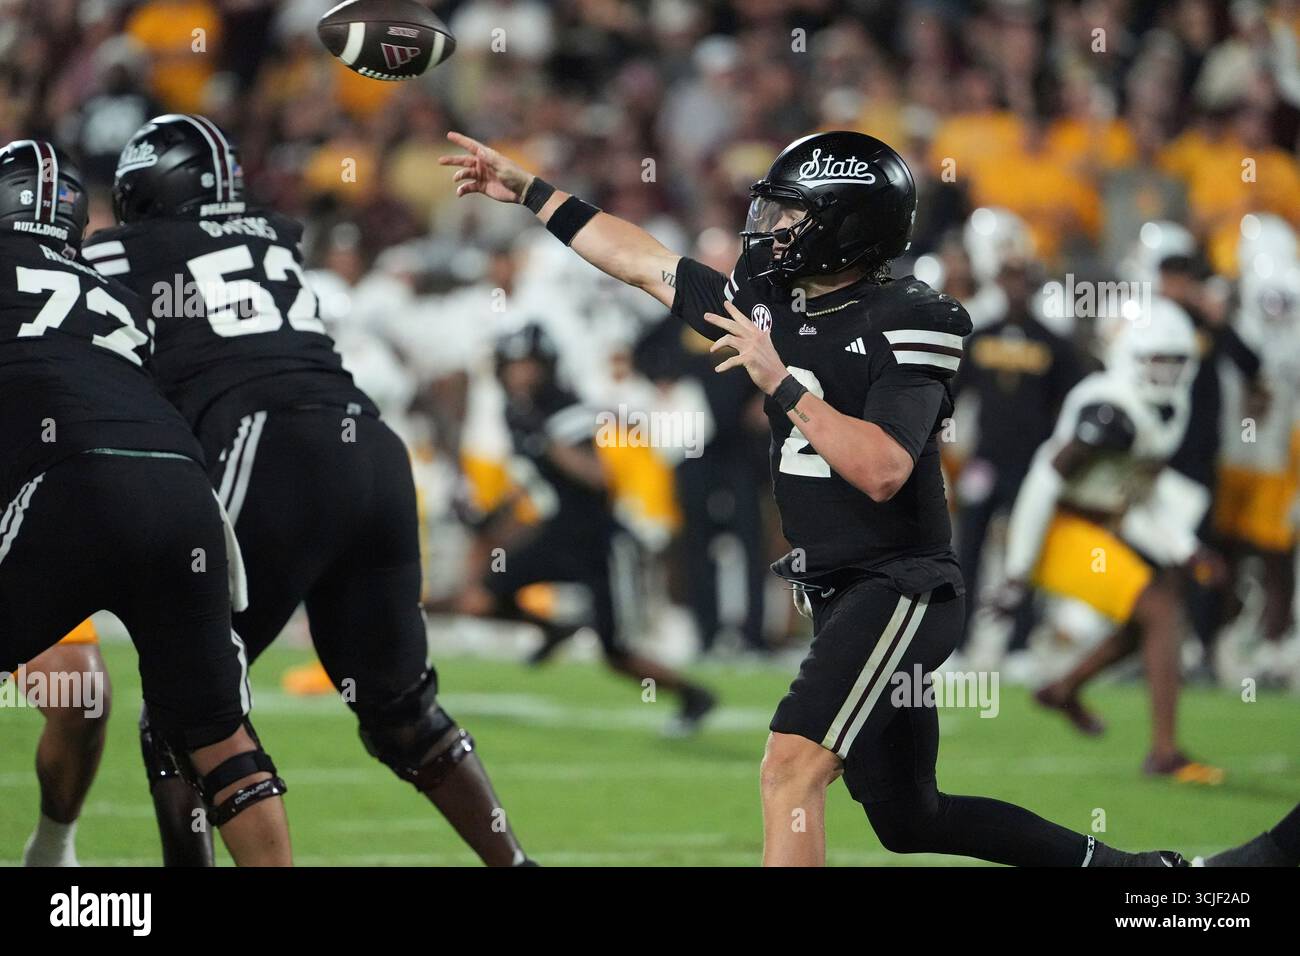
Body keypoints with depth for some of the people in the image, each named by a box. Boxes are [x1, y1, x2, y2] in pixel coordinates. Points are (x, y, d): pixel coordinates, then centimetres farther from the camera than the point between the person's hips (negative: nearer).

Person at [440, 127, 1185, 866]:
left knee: (793, 767, -23)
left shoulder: (908, 323, -15)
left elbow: (881, 470, -26)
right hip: (838, 595, 9)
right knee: (909, 822, 14)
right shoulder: (769, 305, 6)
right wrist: (528, 191, 18)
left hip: (900, 588, -9)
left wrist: (781, 382, -24)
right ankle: (1106, 863, 27)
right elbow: (643, 262, 15)